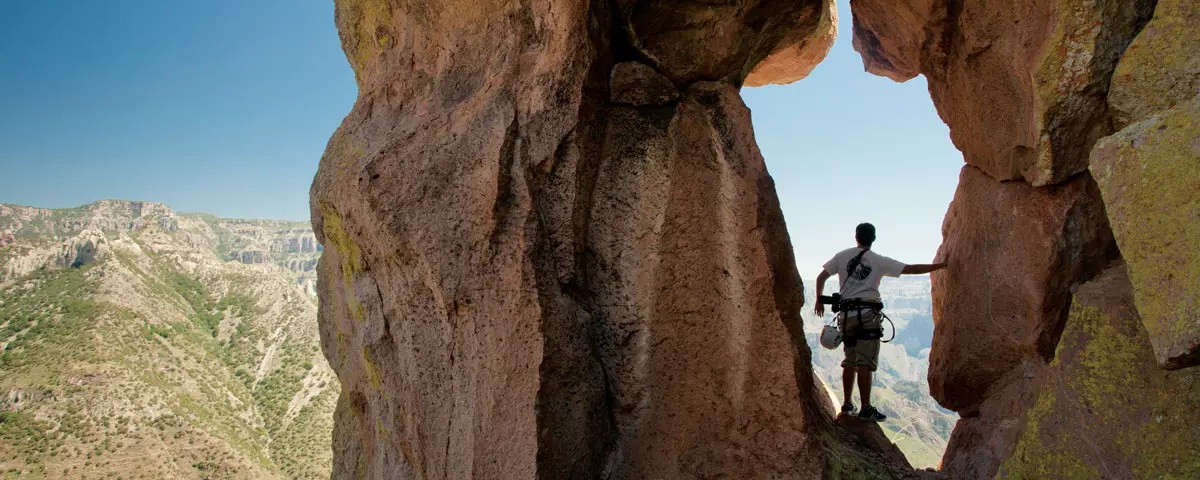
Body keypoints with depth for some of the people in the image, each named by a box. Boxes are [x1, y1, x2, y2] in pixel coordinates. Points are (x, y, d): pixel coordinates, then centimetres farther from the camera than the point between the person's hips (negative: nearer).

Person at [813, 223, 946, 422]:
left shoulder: (842, 256, 9)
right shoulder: (880, 261, 2)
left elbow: (821, 277, 9)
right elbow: (912, 269, 1)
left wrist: (819, 301, 21)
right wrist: (941, 265, 11)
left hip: (847, 315, 4)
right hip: (868, 315, -4)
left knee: (849, 362, 14)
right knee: (865, 363, -6)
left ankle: (847, 404, 20)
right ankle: (866, 409, -6)